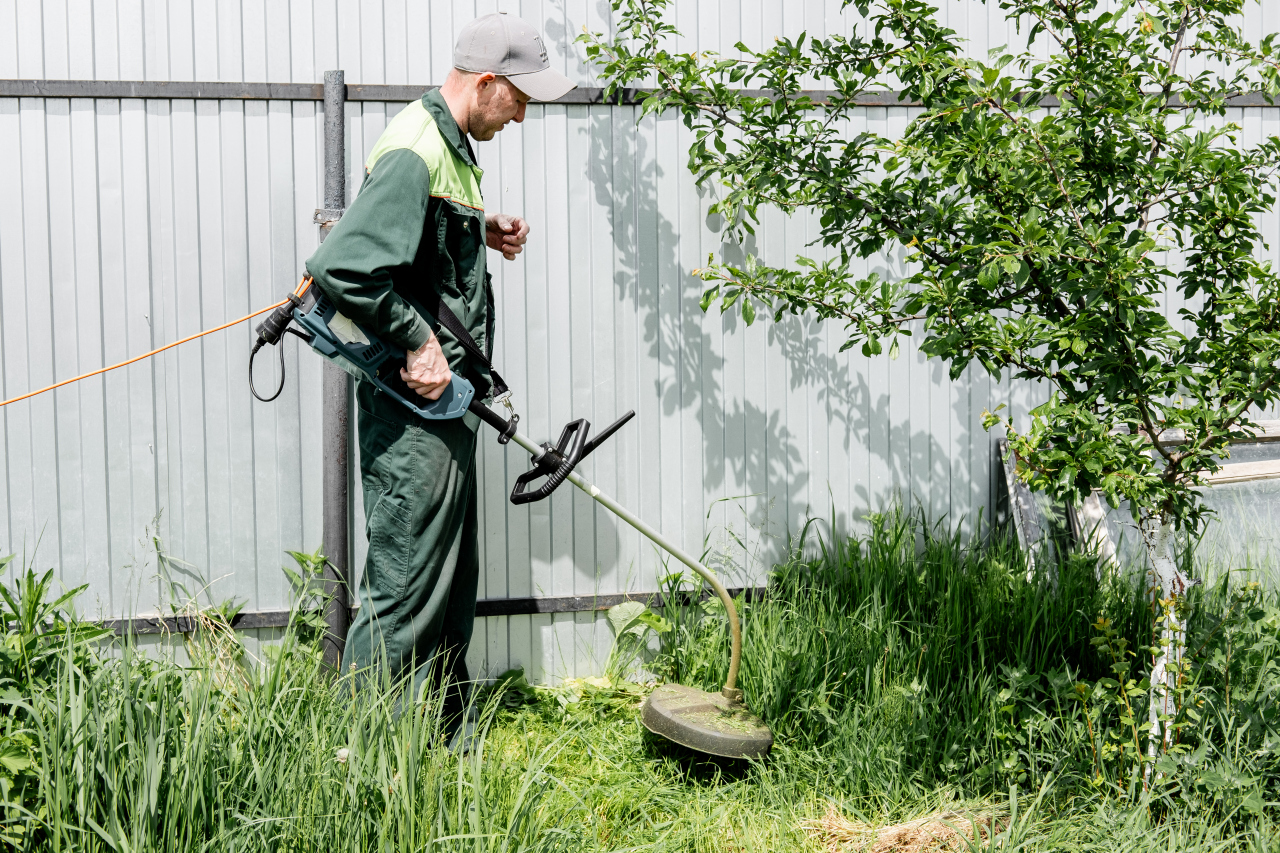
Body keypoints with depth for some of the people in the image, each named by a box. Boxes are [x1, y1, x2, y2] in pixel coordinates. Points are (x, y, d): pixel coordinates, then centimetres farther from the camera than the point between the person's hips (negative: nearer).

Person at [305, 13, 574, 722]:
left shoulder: (451, 149, 14)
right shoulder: (414, 152, -19)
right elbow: (341, 266, -28)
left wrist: (483, 232, 12)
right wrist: (418, 339, -20)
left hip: (444, 399, 11)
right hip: (414, 406, -11)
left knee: (453, 581, 18)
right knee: (407, 590, -5)